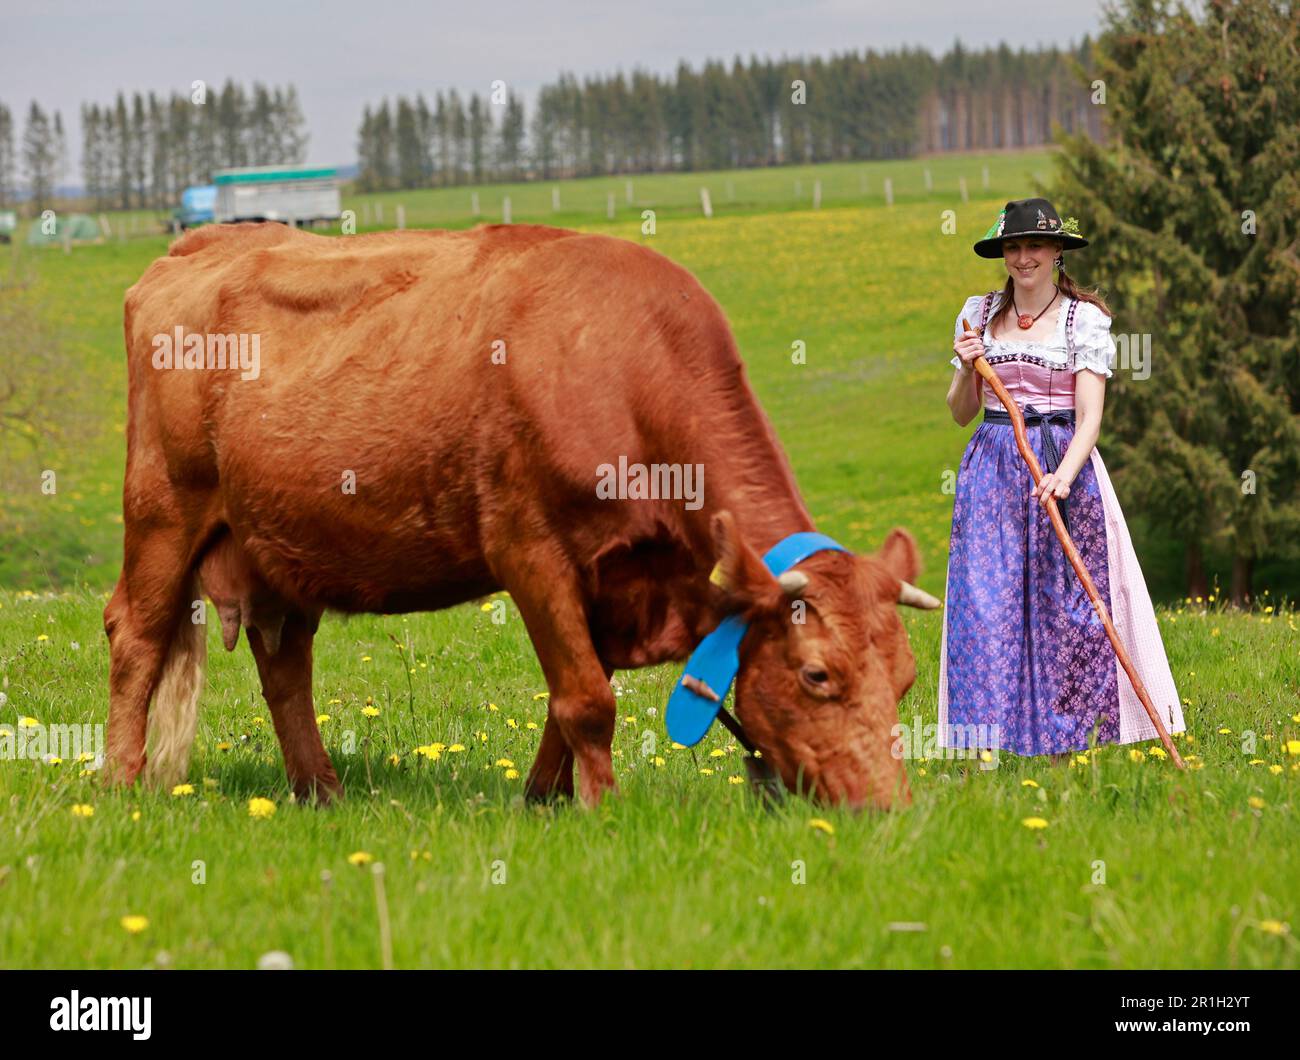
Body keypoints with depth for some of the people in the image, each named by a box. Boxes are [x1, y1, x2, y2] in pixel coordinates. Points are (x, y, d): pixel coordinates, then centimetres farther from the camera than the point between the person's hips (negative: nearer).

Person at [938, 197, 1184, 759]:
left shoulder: (1085, 318, -1)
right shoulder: (978, 313, 9)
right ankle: (984, 740, -1)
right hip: (991, 469, 3)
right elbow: (961, 413, 12)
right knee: (985, 598, -4)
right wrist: (967, 369, -8)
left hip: (1064, 464, -2)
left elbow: (1089, 416, -8)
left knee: (1062, 596, -6)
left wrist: (1063, 476, -24)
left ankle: (1061, 740, 1)